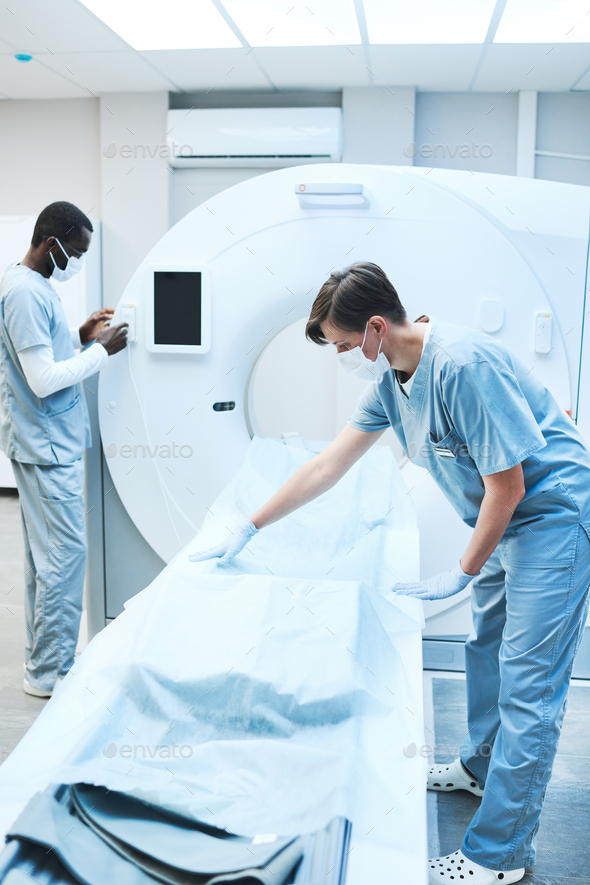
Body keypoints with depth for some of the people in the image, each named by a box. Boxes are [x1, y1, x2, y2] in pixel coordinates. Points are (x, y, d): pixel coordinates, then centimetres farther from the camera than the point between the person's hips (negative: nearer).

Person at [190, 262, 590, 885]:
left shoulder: (464, 365, -29)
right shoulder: (391, 377, -1)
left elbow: (508, 486, -24)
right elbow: (327, 466, 5)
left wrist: (463, 573, -13)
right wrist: (248, 530, 7)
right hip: (505, 517, 9)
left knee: (526, 684, -4)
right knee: (487, 646, 22)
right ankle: (481, 767, 44)